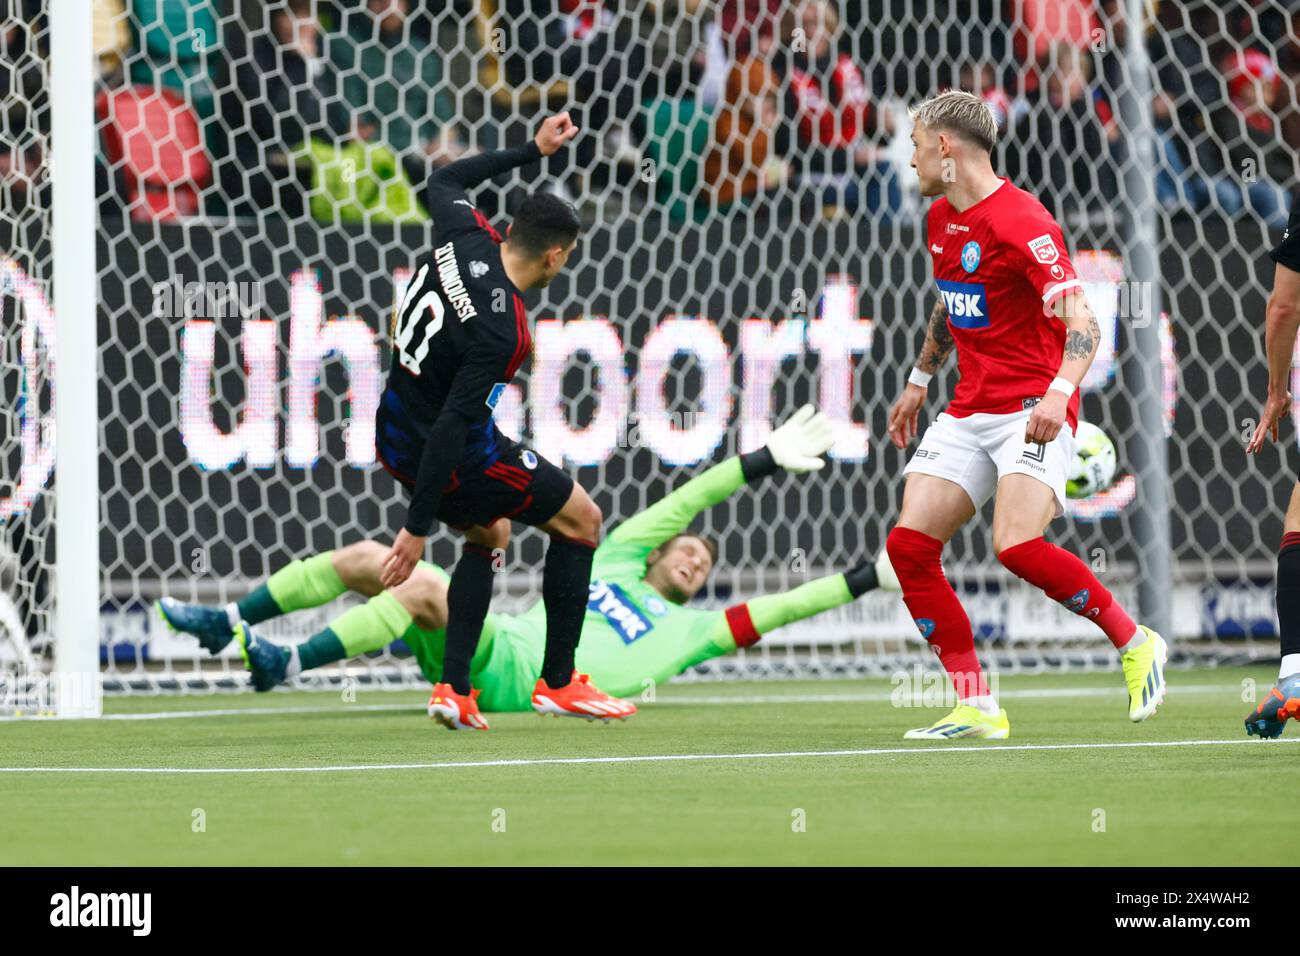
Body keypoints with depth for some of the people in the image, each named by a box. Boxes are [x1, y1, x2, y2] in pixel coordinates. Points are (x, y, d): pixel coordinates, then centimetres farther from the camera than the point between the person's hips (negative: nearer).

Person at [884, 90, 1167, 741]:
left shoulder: (1021, 223, -16)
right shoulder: (941, 220, 12)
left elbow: (1082, 323, -23)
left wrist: (1058, 392, -38)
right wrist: (919, 381, 33)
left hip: (1032, 410, -8)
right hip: (969, 412, 8)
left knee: (1017, 546, -28)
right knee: (908, 544, -7)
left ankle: (1137, 644, -5)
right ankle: (976, 709, -2)